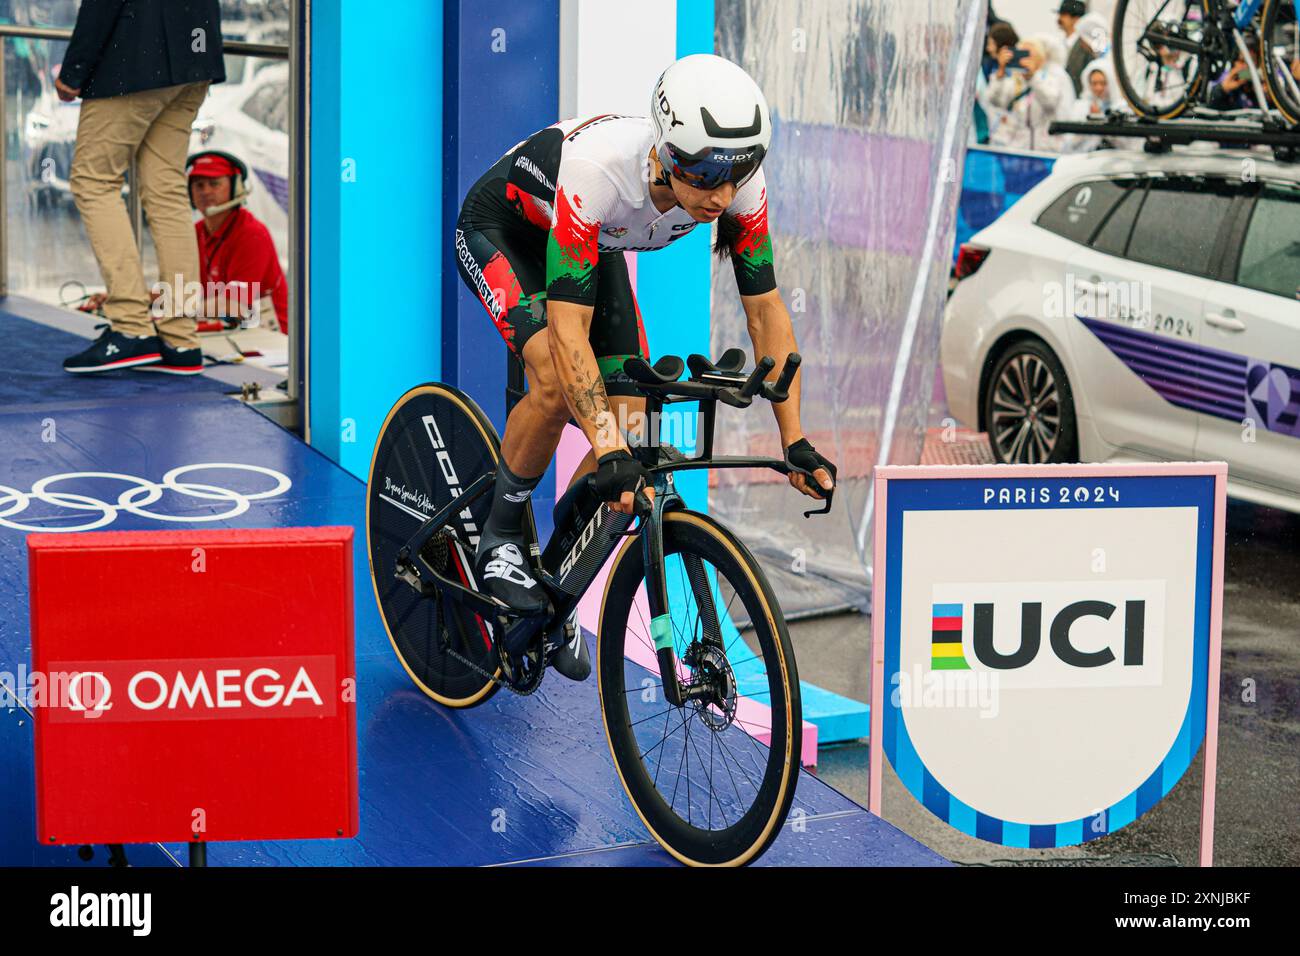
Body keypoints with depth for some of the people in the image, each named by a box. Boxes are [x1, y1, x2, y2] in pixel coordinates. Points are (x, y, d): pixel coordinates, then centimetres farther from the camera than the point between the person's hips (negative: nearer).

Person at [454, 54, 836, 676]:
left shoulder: (738, 185, -28)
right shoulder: (596, 169, -43)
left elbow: (766, 310, -17)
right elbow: (569, 327, -44)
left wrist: (796, 443, -21)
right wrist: (609, 448, -52)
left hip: (595, 245, 5)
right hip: (499, 231, -5)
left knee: (632, 426, -7)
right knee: (556, 383, -31)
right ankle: (500, 537, -5)